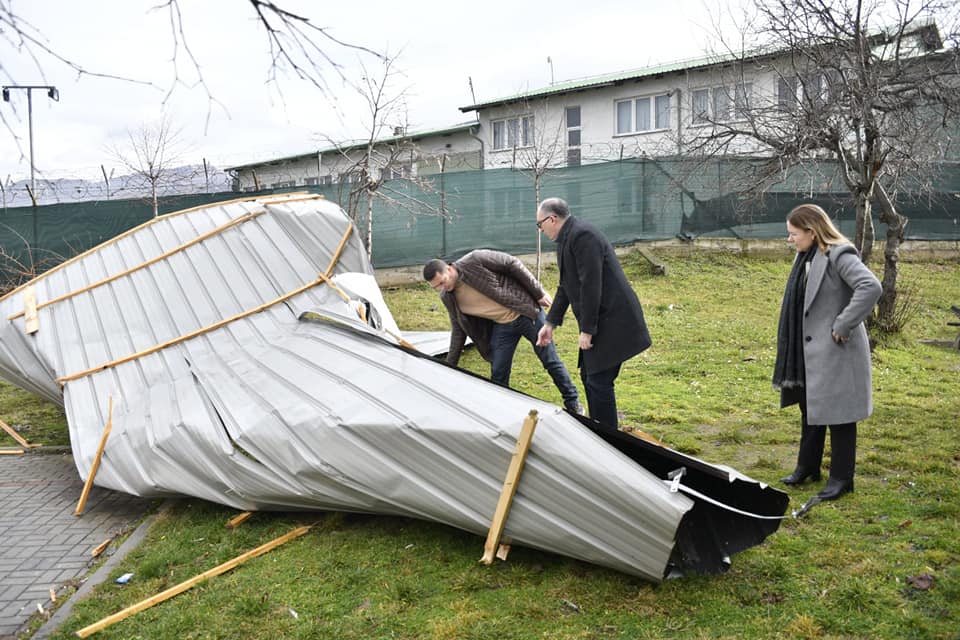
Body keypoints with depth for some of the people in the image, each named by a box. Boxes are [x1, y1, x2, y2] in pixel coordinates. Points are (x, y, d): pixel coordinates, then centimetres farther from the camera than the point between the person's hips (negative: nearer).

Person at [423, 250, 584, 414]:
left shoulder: (474, 261, -23)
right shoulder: (448, 298, -5)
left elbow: (512, 263, -16)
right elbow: (459, 331, 7)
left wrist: (538, 292, -14)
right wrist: (450, 366, 8)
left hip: (526, 313, -4)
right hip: (501, 327, 4)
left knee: (551, 361, 7)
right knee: (498, 375, 1)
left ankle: (573, 403, 24)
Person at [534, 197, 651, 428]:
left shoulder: (582, 236, -18)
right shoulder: (568, 237, 15)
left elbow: (591, 285, -22)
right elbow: (566, 285, 22)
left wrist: (587, 330, -18)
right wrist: (551, 323, 21)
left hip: (612, 320, -10)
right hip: (602, 322, 10)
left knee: (599, 381, -7)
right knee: (589, 376, 17)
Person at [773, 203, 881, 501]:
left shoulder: (839, 256, -18)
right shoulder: (805, 257, 9)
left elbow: (871, 288, -30)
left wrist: (842, 326, -24)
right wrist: (794, 346, 10)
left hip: (835, 351, -9)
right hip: (809, 349, 9)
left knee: (837, 413, 2)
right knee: (810, 409, 19)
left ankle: (841, 478, 15)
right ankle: (807, 467, 34)